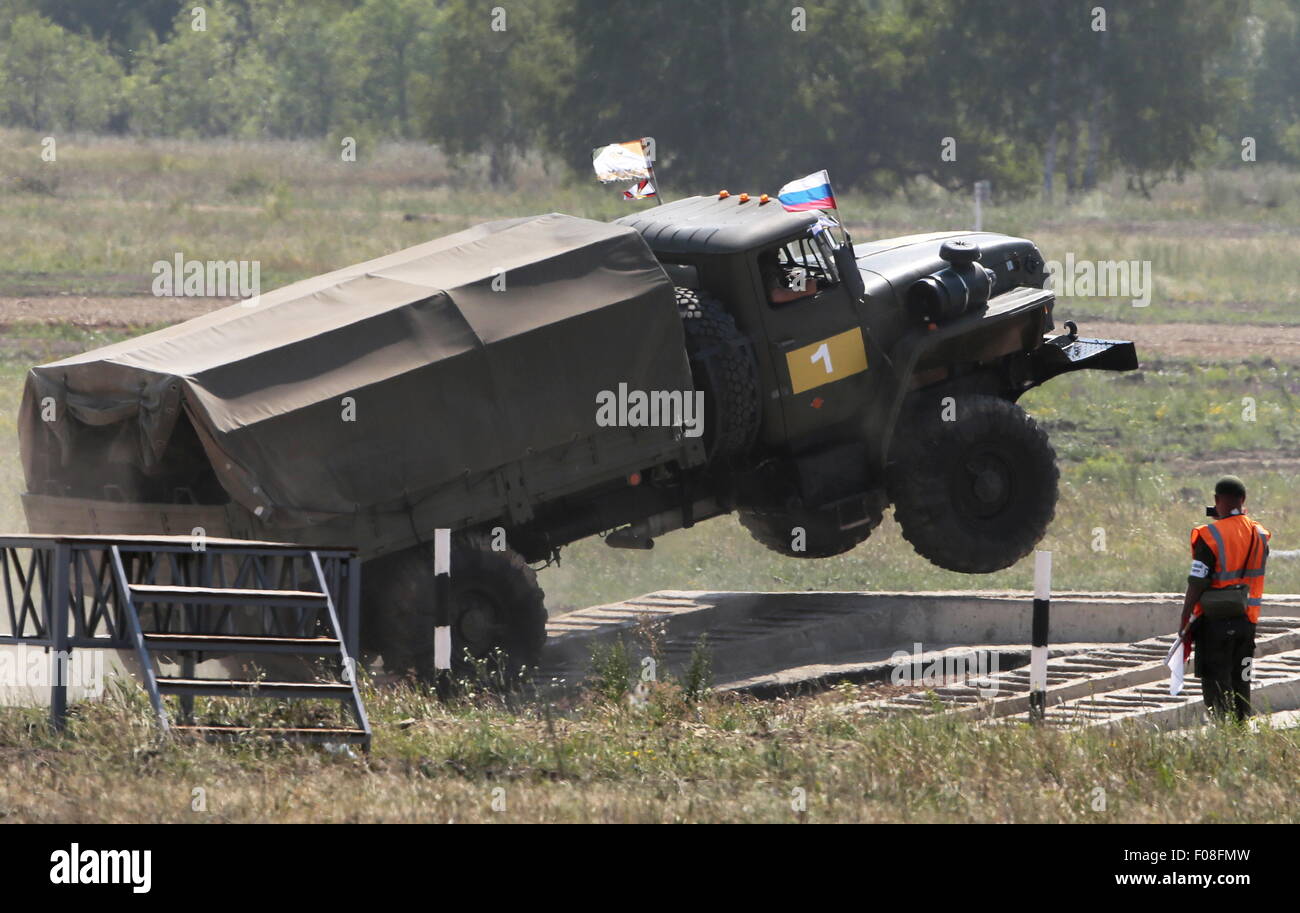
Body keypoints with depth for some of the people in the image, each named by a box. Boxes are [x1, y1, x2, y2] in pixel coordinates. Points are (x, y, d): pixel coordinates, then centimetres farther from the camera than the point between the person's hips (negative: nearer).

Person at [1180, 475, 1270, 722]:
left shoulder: (1210, 535, -16)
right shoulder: (1259, 535, 1)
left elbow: (1196, 584, -16)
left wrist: (1185, 620, -7)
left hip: (1215, 621, -5)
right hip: (1247, 619, 6)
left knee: (1216, 683, 1)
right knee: (1241, 681, 16)